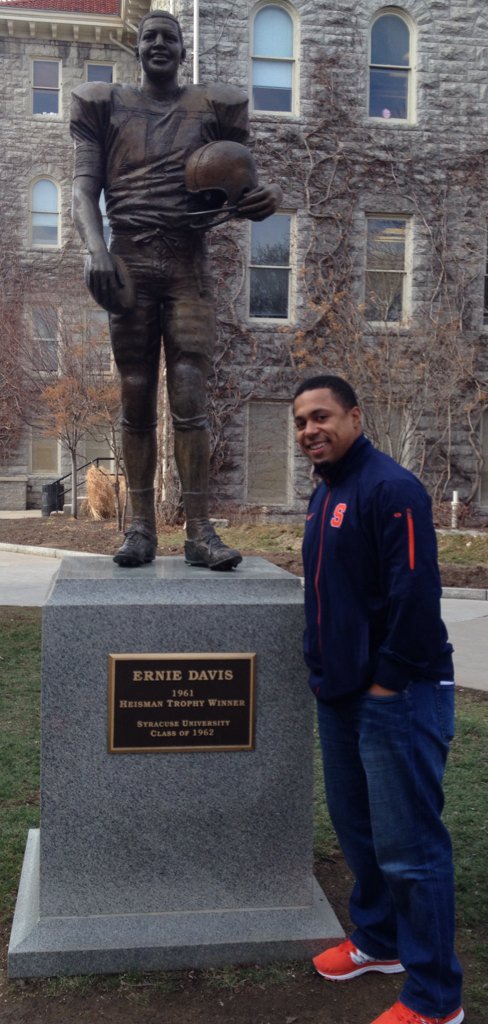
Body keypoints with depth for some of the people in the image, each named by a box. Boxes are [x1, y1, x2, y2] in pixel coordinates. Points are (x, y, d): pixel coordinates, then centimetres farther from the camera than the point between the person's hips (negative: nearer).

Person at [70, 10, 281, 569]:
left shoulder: (209, 107, 16)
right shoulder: (107, 105, 15)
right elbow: (85, 186, 6)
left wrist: (261, 199, -9)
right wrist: (95, 246, -14)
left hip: (189, 262, 0)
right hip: (129, 260, 1)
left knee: (189, 398, -10)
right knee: (136, 397, -1)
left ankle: (199, 529, -9)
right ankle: (141, 527, 2)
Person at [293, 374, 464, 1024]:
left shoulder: (390, 488, -16)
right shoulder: (325, 494, 13)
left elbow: (415, 592, -22)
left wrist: (388, 679, -19)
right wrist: (328, 668, 16)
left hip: (396, 696, -9)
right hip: (342, 694, 9)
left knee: (409, 844, 0)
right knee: (356, 825, 20)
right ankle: (378, 940, 40)